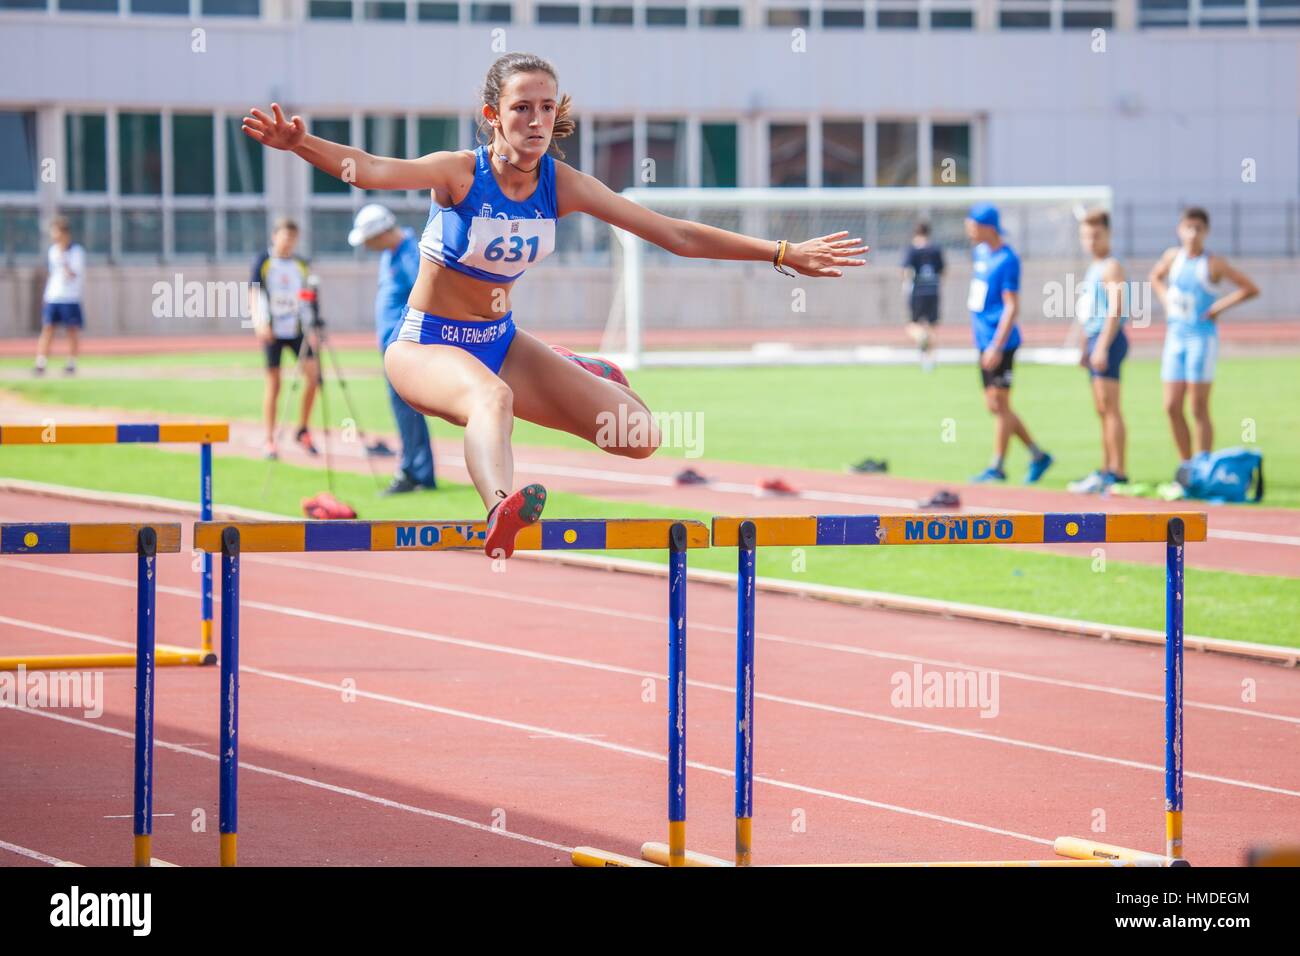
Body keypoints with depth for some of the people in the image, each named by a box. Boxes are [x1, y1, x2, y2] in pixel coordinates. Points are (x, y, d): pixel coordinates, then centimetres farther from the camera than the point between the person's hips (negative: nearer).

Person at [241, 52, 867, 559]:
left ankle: (585, 377, 30)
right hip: (426, 345, -5)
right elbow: (374, 170, -38)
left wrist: (783, 255, -6)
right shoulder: (460, 174, -19)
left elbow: (675, 234, -4)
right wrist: (300, 144, -59)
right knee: (493, 397, -41)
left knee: (639, 437, -4)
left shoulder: (560, 184, -7)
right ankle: (501, 510, -71)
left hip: (500, 341, 5)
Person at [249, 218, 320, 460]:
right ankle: (269, 440, 2)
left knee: (312, 373, -9)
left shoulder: (301, 264, 10)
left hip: (297, 329, 3)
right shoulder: (264, 261, -1)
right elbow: (254, 293, -6)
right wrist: (259, 323, -20)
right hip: (272, 330, -3)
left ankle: (302, 430, 6)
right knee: (273, 383, -4)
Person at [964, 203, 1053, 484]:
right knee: (994, 406, 11)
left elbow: (1012, 306, -17)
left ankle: (997, 468, 2)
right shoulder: (981, 252, 11)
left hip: (1000, 343, -9)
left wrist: (997, 346, -22)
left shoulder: (1006, 260, -14)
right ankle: (1038, 456, 20)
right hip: (984, 342, 9)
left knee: (999, 404, -4)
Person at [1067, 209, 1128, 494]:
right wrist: (1085, 349, 24)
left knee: (1109, 408, -11)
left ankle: (1117, 473, -12)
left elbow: (1115, 309, -20)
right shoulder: (1093, 268, 18)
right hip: (1096, 341, 10)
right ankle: (1107, 470, 18)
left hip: (1108, 341, -10)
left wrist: (1102, 346, -24)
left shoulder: (1111, 268, -10)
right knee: (1102, 410, 13)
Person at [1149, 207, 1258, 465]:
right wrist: (1166, 301, 11)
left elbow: (1251, 289, -9)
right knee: (1172, 407, 3)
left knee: (1199, 410, -5)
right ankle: (1186, 466, 14)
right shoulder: (1173, 257, 6)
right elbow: (1156, 277, 27)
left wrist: (1220, 306, -12)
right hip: (1175, 337, 5)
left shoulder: (1213, 264, -9)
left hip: (1202, 338, -5)